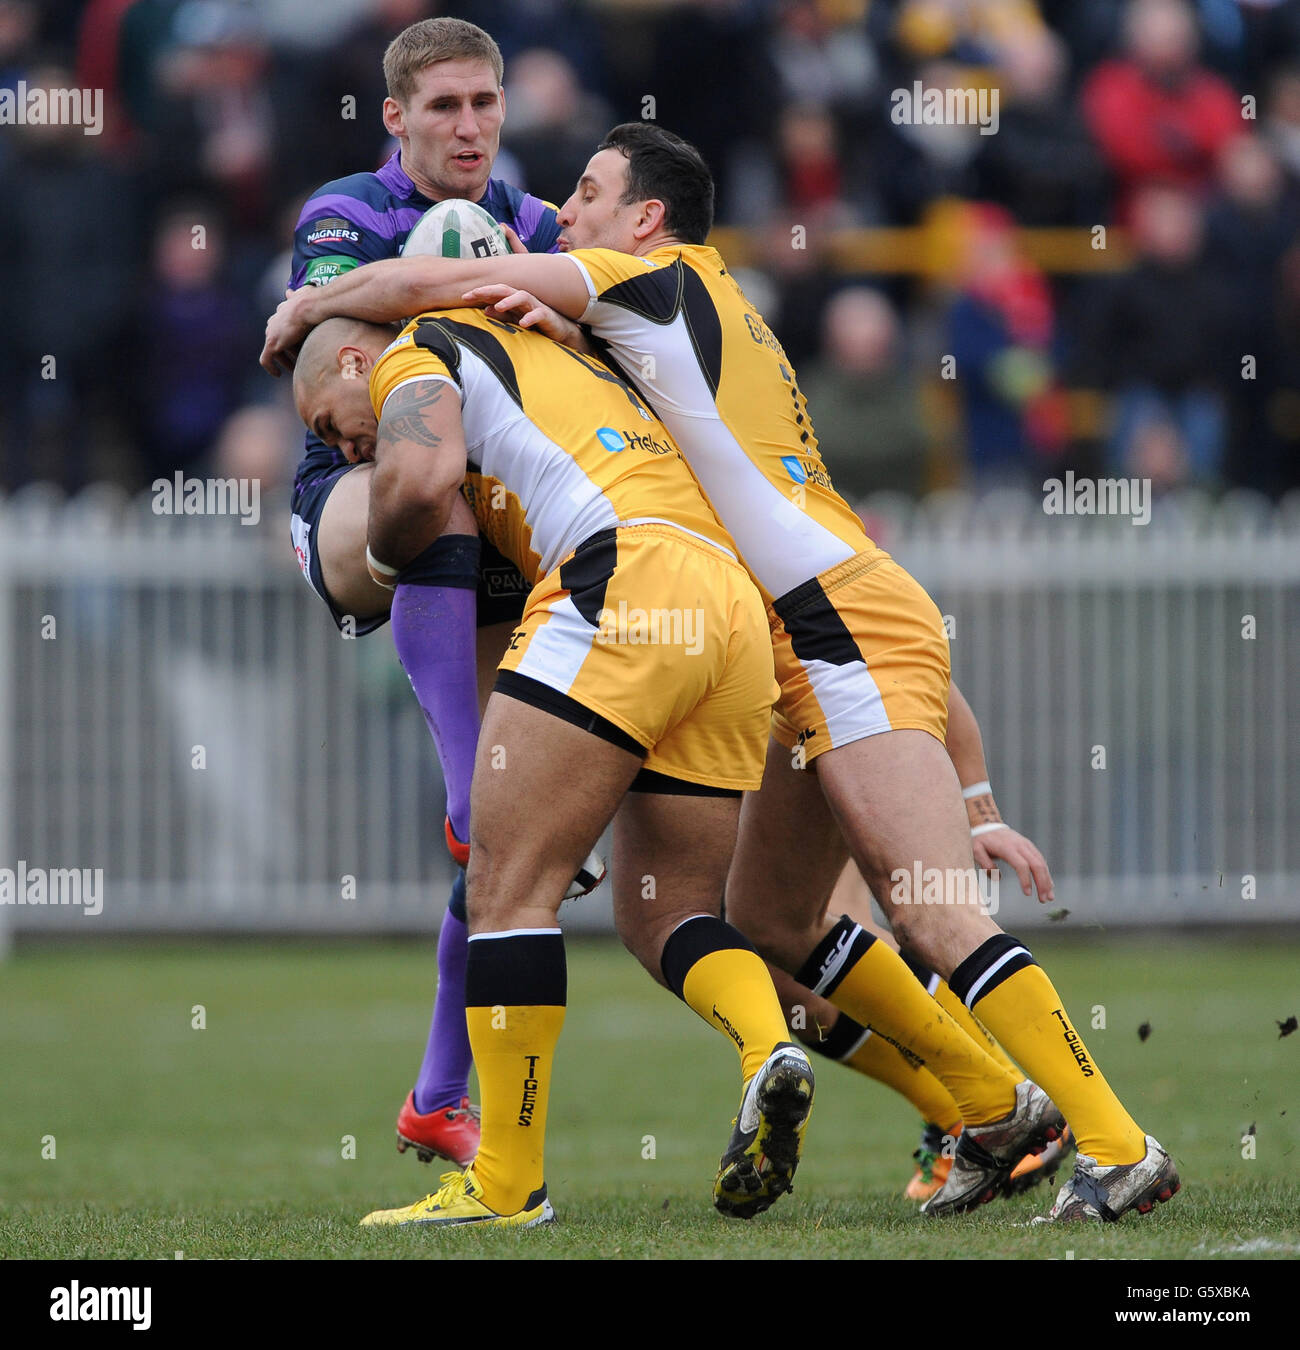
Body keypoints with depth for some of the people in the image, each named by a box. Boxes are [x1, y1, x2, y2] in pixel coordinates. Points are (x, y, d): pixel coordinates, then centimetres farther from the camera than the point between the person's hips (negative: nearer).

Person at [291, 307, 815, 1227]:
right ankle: (771, 1051, -14)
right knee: (668, 910, 14)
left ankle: (507, 1182, -6)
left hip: (623, 582, -8)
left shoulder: (415, 354, 13)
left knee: (509, 881, -4)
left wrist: (383, 558, 12)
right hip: (738, 610, 8)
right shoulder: (565, 363, 38)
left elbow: (422, 477, -6)